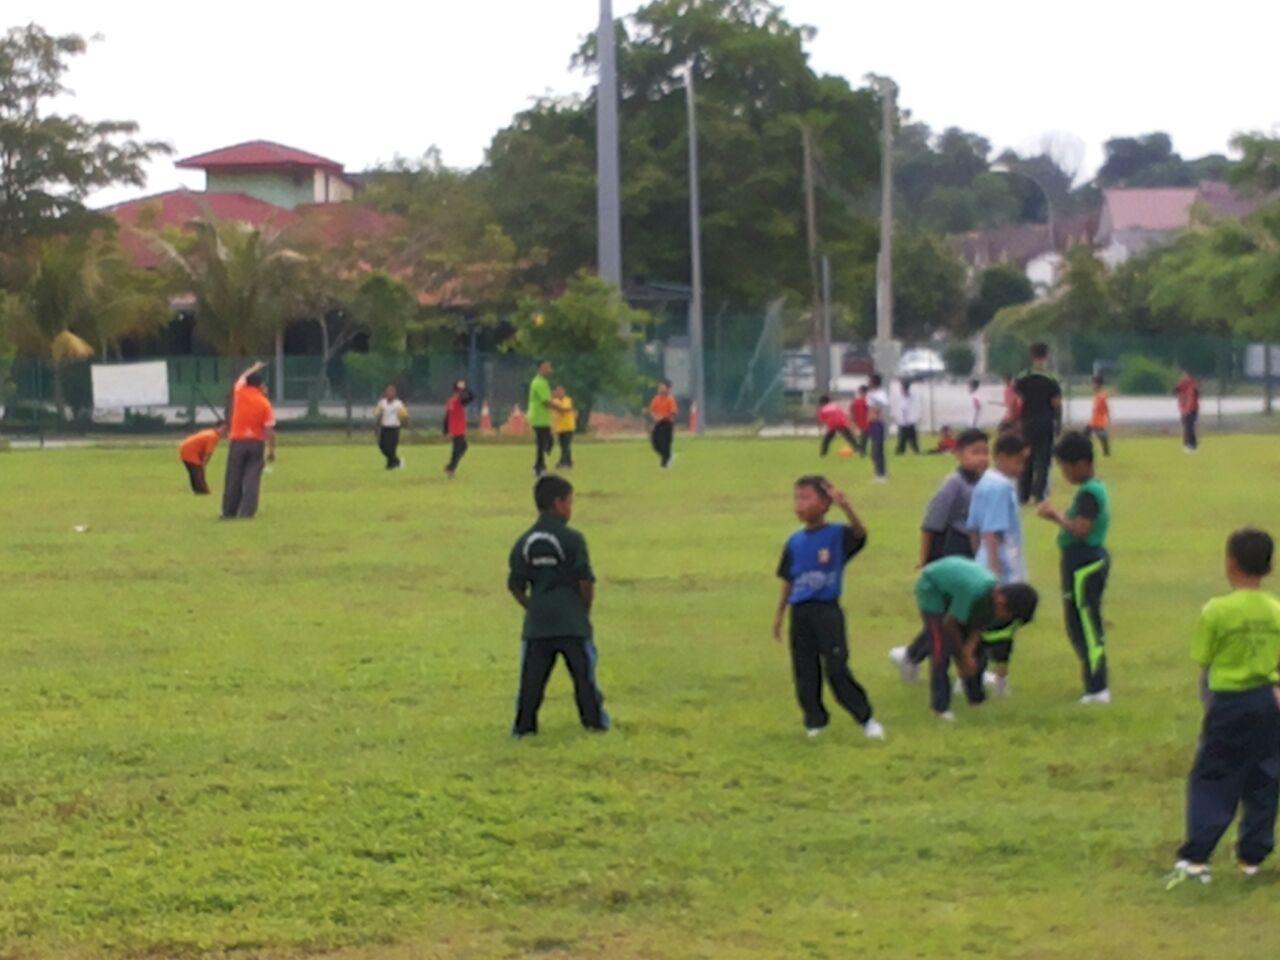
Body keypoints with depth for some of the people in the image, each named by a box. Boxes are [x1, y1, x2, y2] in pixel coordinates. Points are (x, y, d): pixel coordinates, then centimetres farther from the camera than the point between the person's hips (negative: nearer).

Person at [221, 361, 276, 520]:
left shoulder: (240, 394, -1)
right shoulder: (265, 404, -5)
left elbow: (242, 378, 24)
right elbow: (270, 430, -8)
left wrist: (254, 368, 40)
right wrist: (272, 450, -1)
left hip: (237, 442, 1)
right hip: (257, 443, -1)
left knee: (233, 479, 8)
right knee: (252, 479, -1)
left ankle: (229, 511, 12)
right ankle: (247, 511, -9)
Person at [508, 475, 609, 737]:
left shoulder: (524, 543, 5)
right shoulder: (572, 539, -8)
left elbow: (515, 587, 6)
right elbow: (586, 581, -9)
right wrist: (586, 609, 6)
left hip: (537, 624, 3)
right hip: (572, 622, -3)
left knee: (532, 677, 7)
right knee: (584, 674, 8)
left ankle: (523, 726, 6)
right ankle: (595, 719, 14)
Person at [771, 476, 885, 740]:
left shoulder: (837, 535, -5)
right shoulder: (795, 542, 9)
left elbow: (860, 533, -27)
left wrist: (845, 507, -43)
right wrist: (779, 614, 14)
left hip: (827, 610, -5)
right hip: (800, 612, 5)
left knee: (837, 669, -8)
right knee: (805, 671, 7)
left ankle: (866, 718, 3)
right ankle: (814, 719, 20)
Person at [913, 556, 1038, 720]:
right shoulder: (974, 592, -39)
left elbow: (980, 627, -11)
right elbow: (949, 623, -25)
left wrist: (968, 650, -28)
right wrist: (963, 655, -14)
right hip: (932, 588, -7)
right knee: (942, 648, -14)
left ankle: (976, 696, 18)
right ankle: (941, 706, -7)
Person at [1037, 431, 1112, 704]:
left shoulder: (1087, 494, -19)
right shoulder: (1097, 487, 12)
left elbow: (1081, 529, -29)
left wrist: (1057, 515, -15)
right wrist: (1058, 516, 5)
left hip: (1083, 564, -10)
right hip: (1095, 558, 10)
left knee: (1082, 625, -6)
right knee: (1089, 624, 17)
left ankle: (1096, 688, -6)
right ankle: (1096, 684, 24)